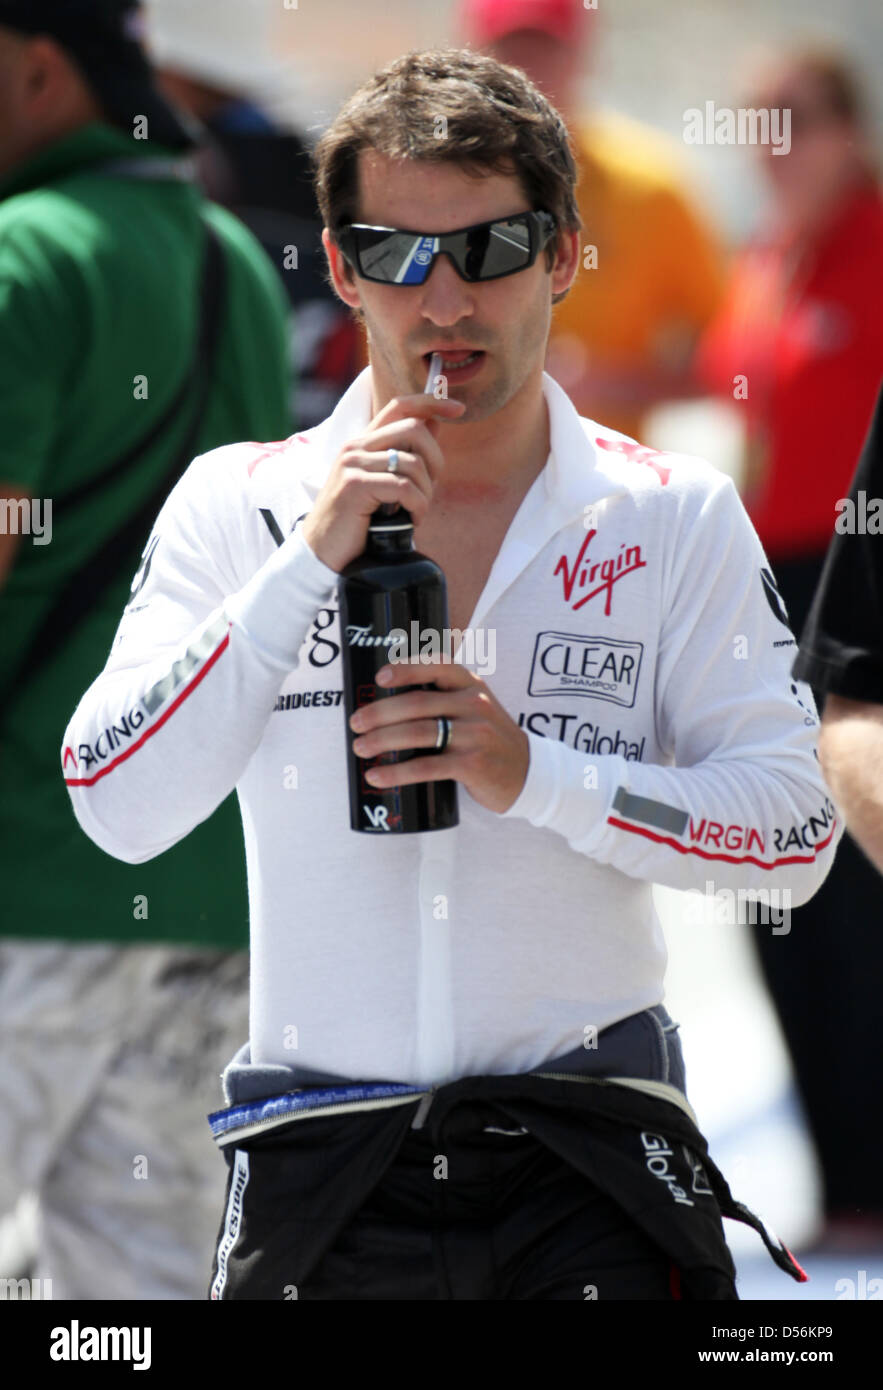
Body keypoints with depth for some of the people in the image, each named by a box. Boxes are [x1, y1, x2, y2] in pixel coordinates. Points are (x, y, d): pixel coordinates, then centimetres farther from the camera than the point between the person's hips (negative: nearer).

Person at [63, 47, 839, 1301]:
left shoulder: (675, 518, 4)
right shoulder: (239, 507, 4)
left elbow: (795, 829, -2)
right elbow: (118, 811, -8)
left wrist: (534, 774, -16)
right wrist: (314, 558, -14)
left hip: (588, 1164, 0)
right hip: (320, 1176, 1)